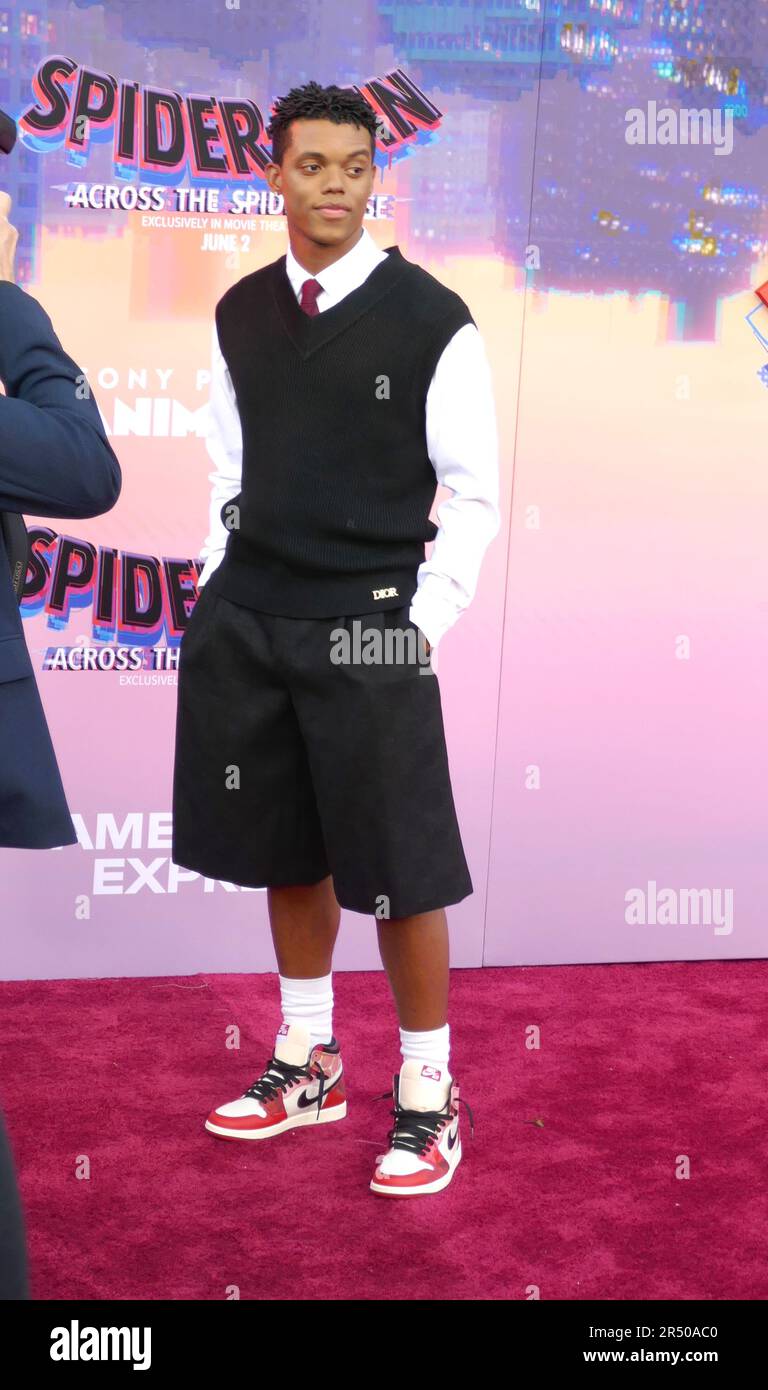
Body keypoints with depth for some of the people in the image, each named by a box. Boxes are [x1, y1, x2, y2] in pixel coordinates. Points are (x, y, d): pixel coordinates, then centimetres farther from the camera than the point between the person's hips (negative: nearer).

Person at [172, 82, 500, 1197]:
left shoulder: (431, 320, -5)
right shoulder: (240, 315, 9)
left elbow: (475, 494, -3)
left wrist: (426, 622, -9)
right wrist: (216, 595, 10)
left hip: (370, 627, -5)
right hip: (246, 621, 5)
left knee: (398, 871, 0)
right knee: (285, 853, 14)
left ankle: (427, 1094, 17)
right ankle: (308, 1063, 32)